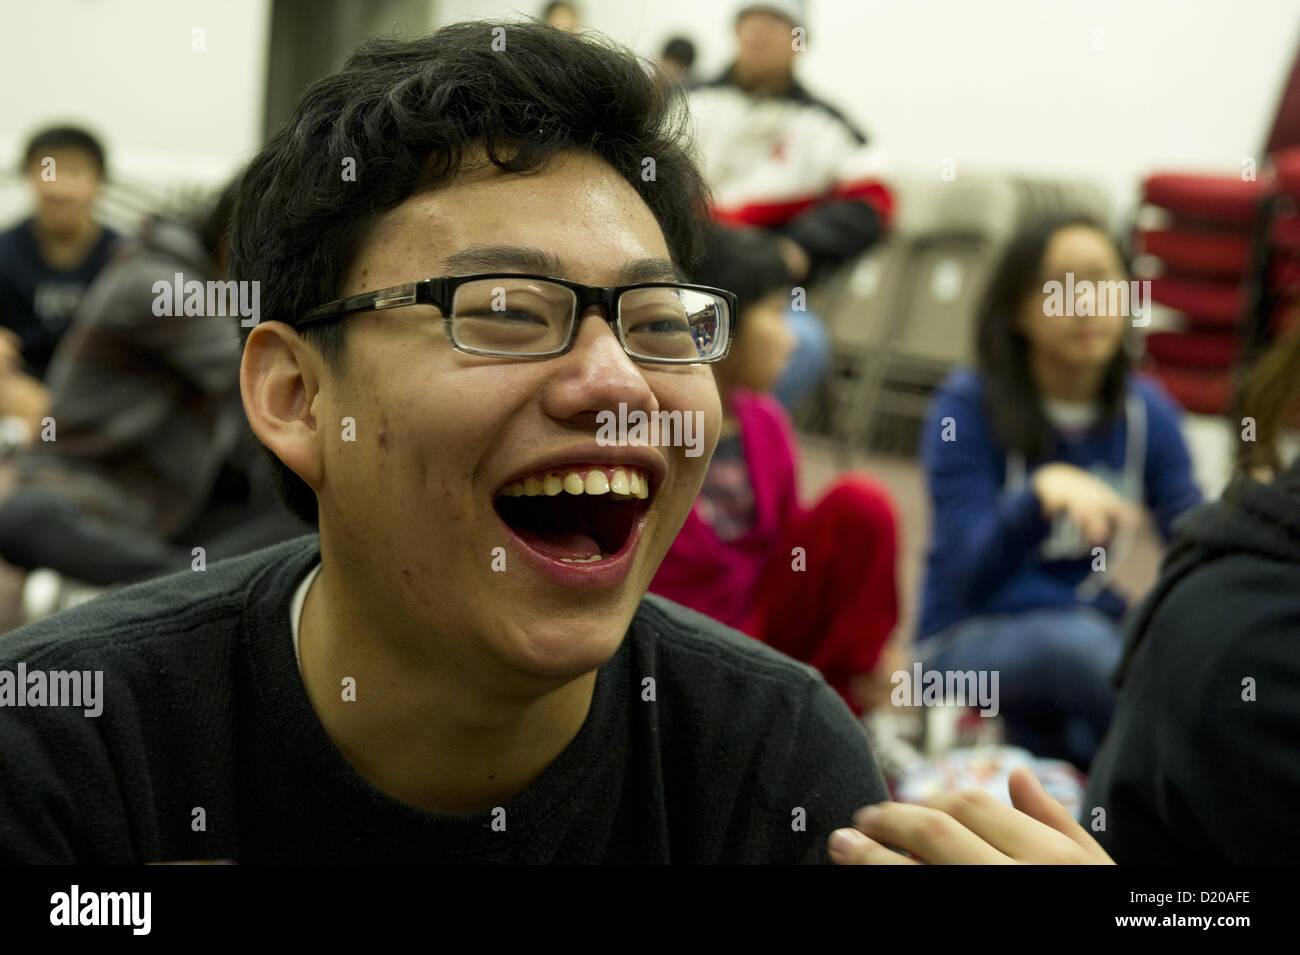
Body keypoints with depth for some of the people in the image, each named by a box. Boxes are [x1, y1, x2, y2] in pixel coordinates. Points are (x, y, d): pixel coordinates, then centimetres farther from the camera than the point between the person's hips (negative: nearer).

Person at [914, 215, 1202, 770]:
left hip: (1099, 627, 4)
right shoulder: (968, 407, -9)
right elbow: (969, 577, -17)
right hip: (972, 640, -4)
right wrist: (1043, 492, -36)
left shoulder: (1146, 412, 4)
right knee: (1076, 639, -38)